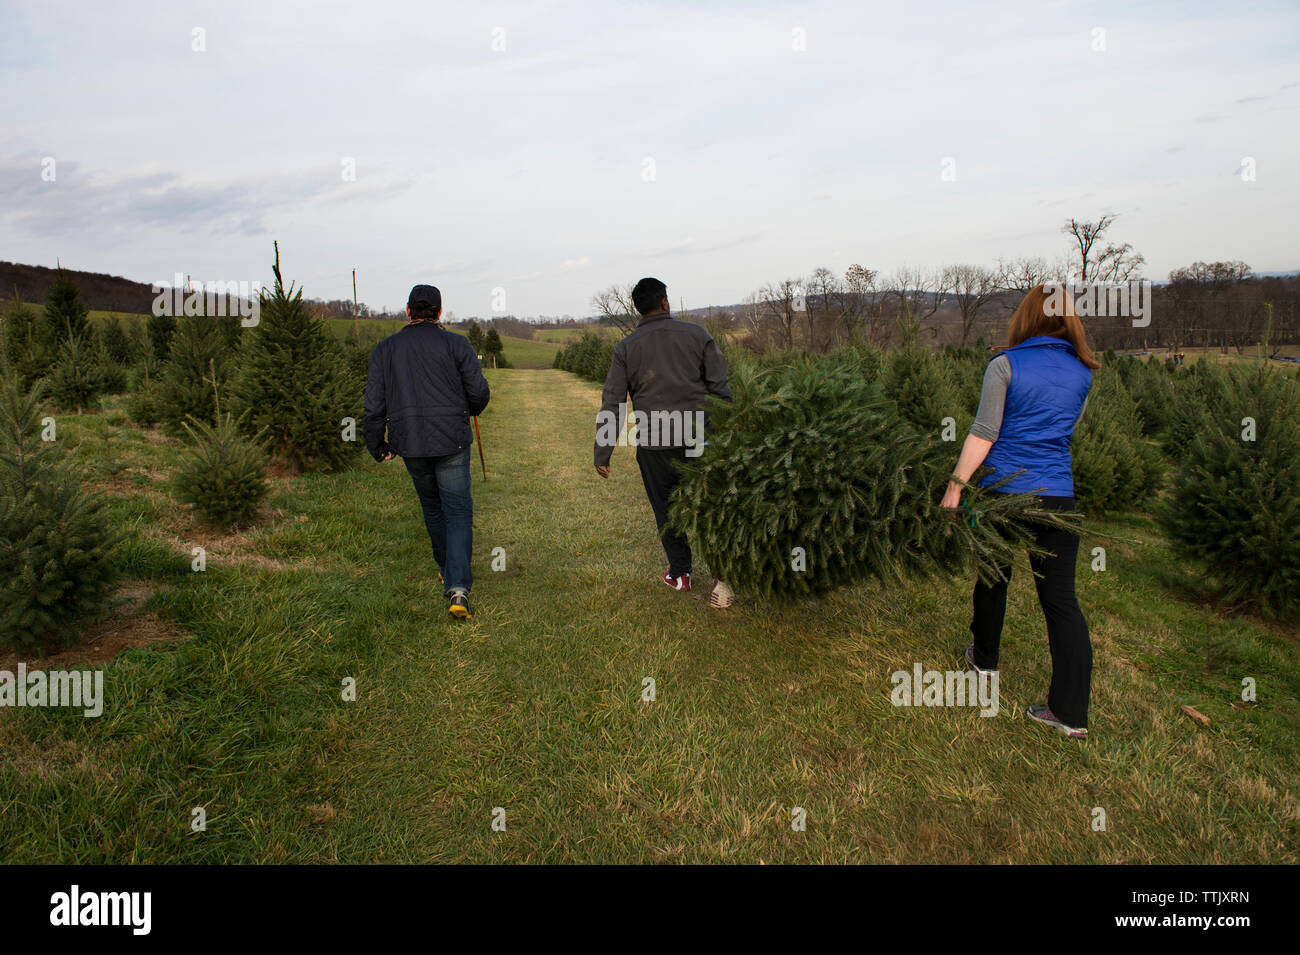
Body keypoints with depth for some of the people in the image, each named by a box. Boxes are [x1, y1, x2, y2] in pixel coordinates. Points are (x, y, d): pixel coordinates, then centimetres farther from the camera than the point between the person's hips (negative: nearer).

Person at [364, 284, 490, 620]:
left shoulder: (384, 349, 6)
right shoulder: (456, 344, -2)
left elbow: (374, 403, 3)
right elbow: (479, 392, -3)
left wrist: (377, 446, 12)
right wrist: (471, 410, 20)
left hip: (409, 444, 3)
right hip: (451, 441, -3)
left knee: (433, 507, 22)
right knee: (458, 512, 0)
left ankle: (447, 570, 38)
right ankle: (458, 587, -16)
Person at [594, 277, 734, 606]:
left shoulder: (626, 348, 4)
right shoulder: (696, 334, 2)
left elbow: (612, 403, 1)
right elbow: (720, 386, 0)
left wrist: (602, 454, 4)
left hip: (653, 444, 0)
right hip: (698, 437, 0)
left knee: (666, 508, 16)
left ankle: (680, 573, 25)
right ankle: (722, 574, -3)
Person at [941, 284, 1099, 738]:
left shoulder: (1005, 366, -7)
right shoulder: (1082, 372, 7)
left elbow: (984, 433, -11)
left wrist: (956, 483, -7)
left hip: (1004, 491, -3)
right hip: (1058, 494, 3)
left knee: (993, 578, 19)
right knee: (1061, 598, 3)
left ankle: (985, 658, 40)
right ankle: (1072, 712, 4)